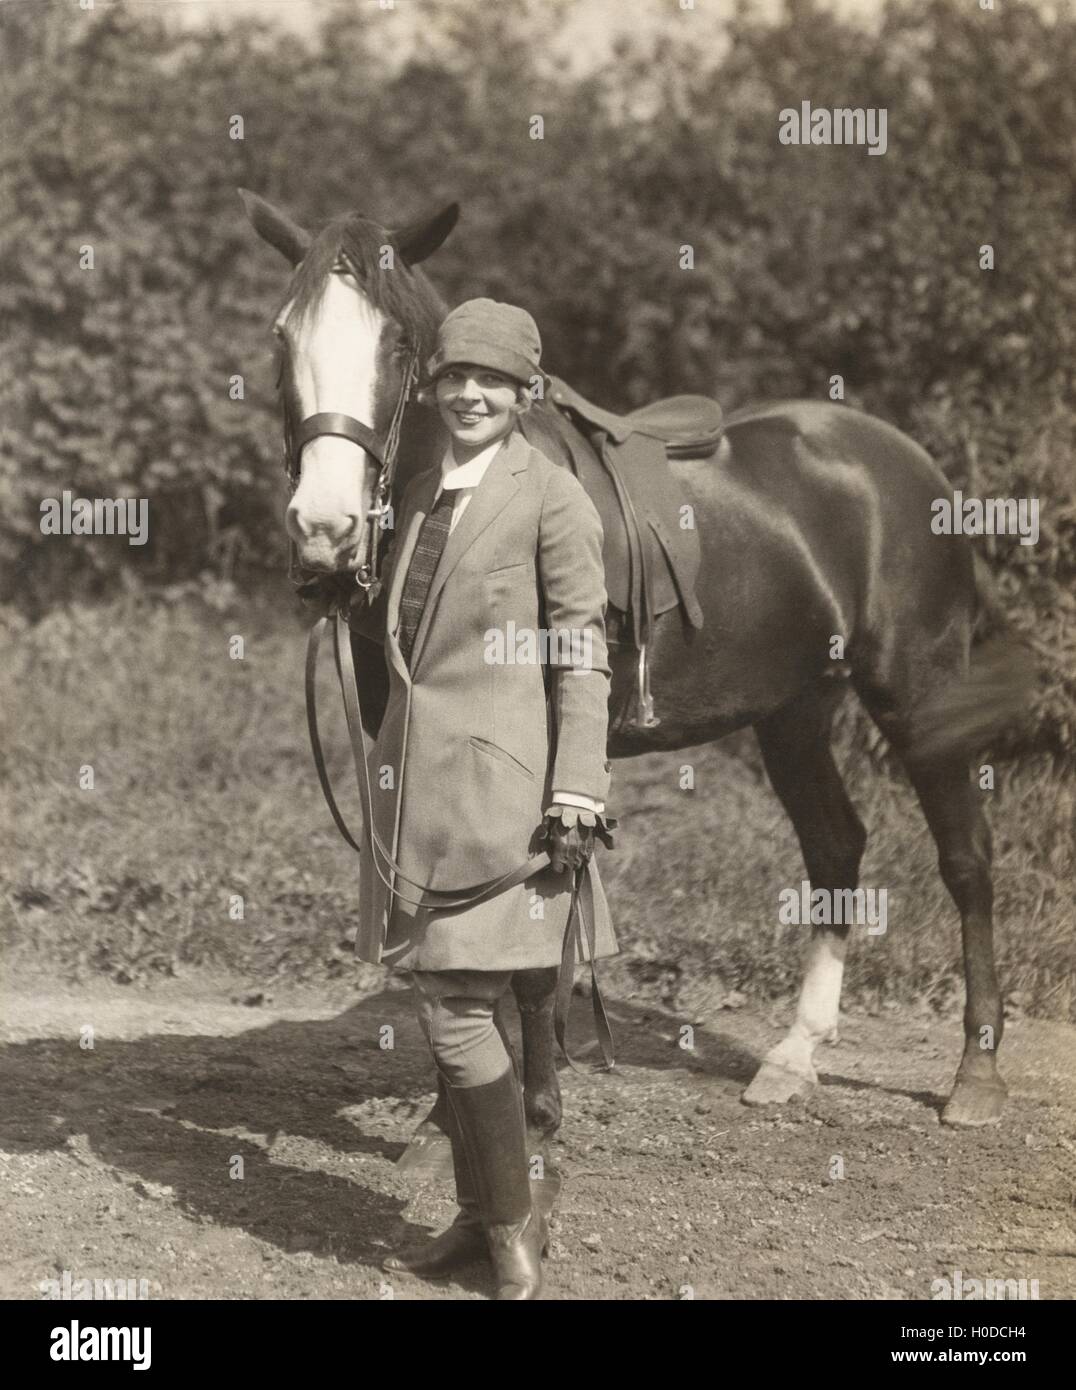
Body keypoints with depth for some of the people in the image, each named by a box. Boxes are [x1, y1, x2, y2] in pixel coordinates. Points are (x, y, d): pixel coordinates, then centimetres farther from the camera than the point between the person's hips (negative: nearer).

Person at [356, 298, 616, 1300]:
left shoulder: (553, 500, -7)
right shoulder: (421, 495, 13)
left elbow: (583, 660, -9)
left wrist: (574, 798, -14)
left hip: (495, 783, -7)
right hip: (415, 780, 7)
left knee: (456, 1011, -9)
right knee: (450, 1009, 12)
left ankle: (516, 1225, 6)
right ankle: (477, 1216, 22)